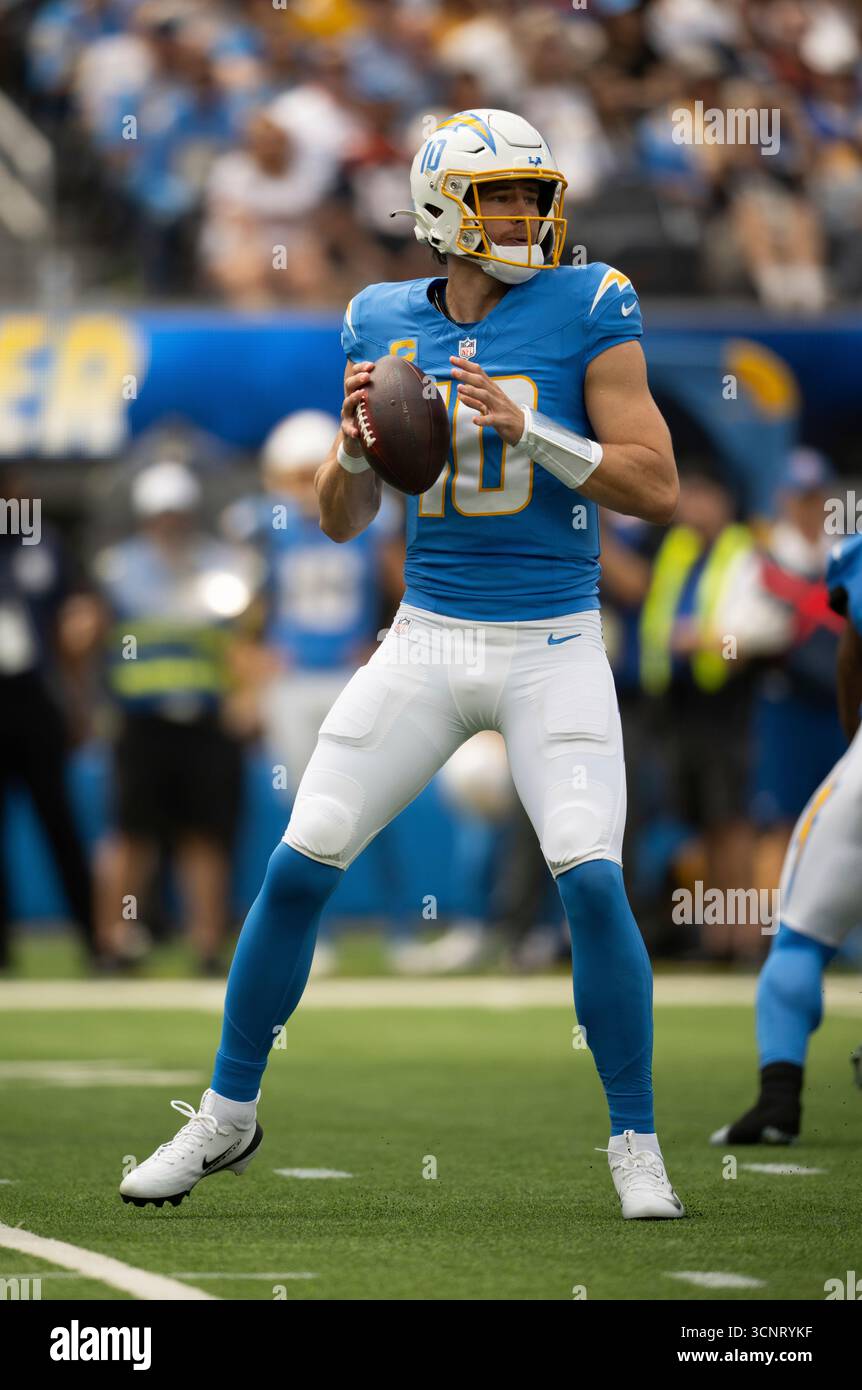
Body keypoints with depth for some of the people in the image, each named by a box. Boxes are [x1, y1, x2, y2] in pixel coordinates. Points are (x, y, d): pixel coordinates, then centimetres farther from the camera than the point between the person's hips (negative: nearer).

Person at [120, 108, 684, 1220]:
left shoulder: (587, 311, -5)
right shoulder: (383, 325, 5)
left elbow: (657, 490, -9)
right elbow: (342, 519, 11)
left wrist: (525, 427, -19)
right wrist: (356, 438, -10)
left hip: (554, 648, -3)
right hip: (427, 643, 3)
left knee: (591, 878, -18)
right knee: (298, 868, -1)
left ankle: (636, 1146, -1)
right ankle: (228, 1115, 17)